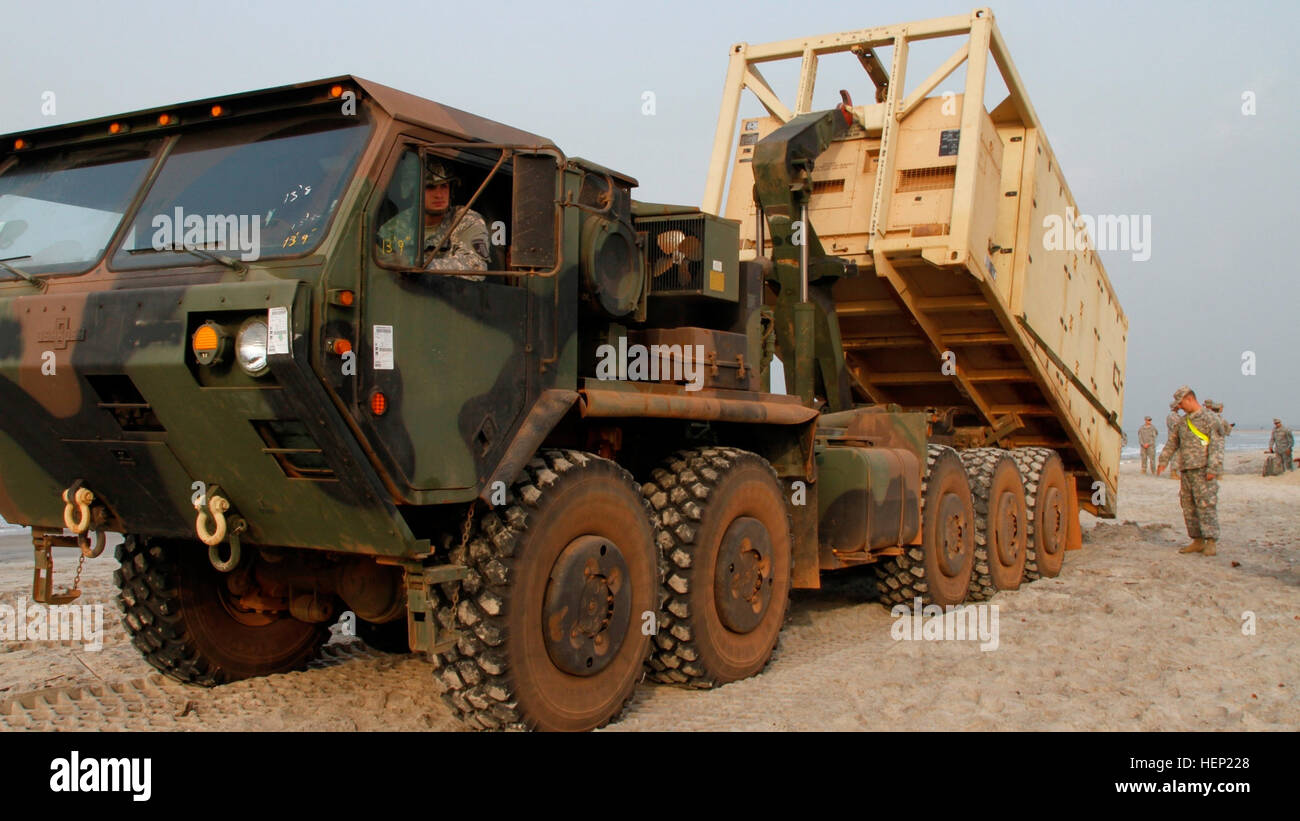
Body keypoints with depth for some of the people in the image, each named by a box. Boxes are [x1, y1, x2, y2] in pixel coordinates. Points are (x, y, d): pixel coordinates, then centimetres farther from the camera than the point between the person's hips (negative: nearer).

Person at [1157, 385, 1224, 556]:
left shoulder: (1210, 418, -5)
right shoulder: (1183, 422, 18)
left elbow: (1216, 445, -11)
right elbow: (1172, 442, 26)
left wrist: (1213, 469, -17)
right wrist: (1163, 461, 17)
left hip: (1203, 470, -8)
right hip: (1186, 470, 8)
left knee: (1206, 504, -10)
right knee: (1188, 506, 7)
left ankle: (1211, 542, -8)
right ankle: (1197, 541, 13)